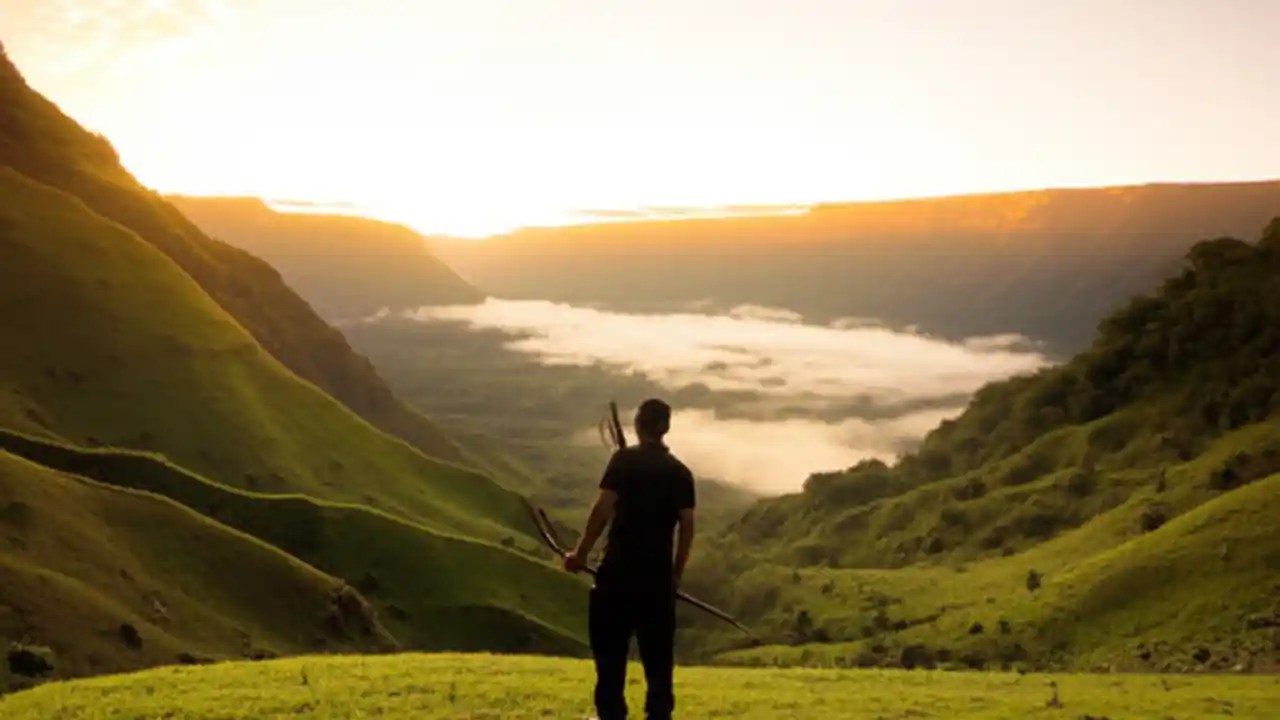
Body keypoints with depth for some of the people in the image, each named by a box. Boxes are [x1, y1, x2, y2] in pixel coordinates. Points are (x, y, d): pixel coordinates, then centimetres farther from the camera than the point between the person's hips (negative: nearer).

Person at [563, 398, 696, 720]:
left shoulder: (624, 459, -4)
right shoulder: (680, 472, 6)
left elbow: (603, 508, -11)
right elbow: (687, 525, 3)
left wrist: (581, 553, -3)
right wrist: (677, 573, 12)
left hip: (619, 568, -3)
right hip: (658, 572, 3)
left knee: (610, 646, 7)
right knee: (658, 650, 9)